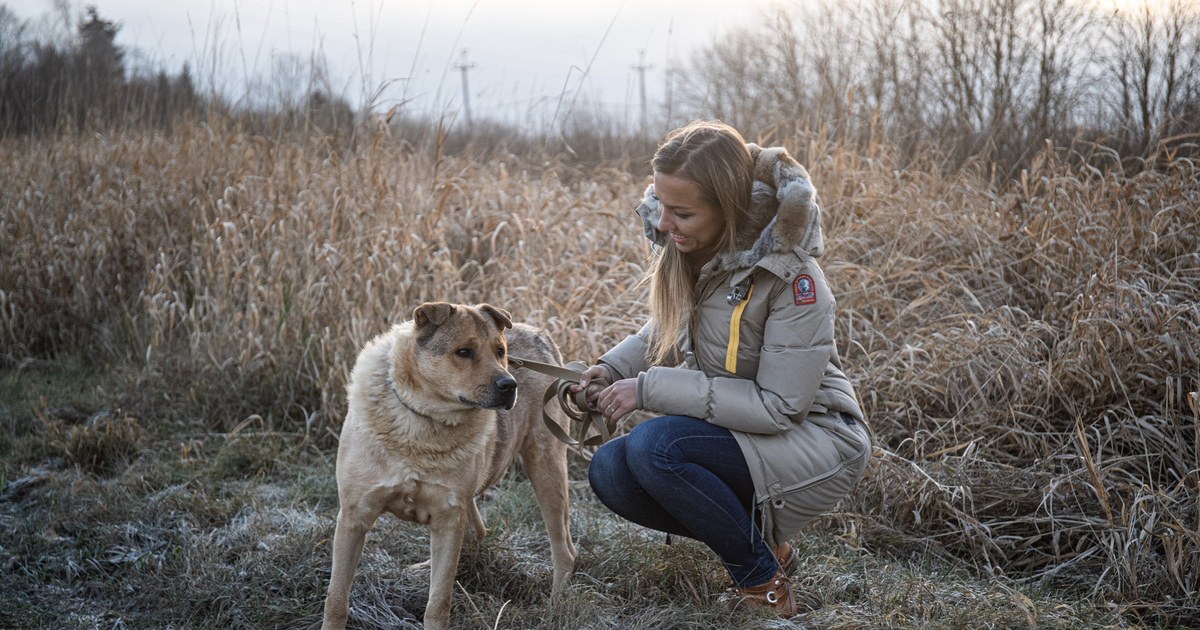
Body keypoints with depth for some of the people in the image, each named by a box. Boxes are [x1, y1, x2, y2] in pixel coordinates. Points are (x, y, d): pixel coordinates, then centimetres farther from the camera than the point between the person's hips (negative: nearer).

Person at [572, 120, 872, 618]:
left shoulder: (791, 278, -26)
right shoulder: (689, 247, -5)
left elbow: (779, 407, -26)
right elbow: (669, 325, 15)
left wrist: (652, 389, -27)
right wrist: (615, 366, -5)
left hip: (814, 441, -8)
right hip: (735, 431, 8)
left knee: (654, 445, -29)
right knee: (608, 471, -12)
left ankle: (762, 581, -7)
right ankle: (765, 544, 5)